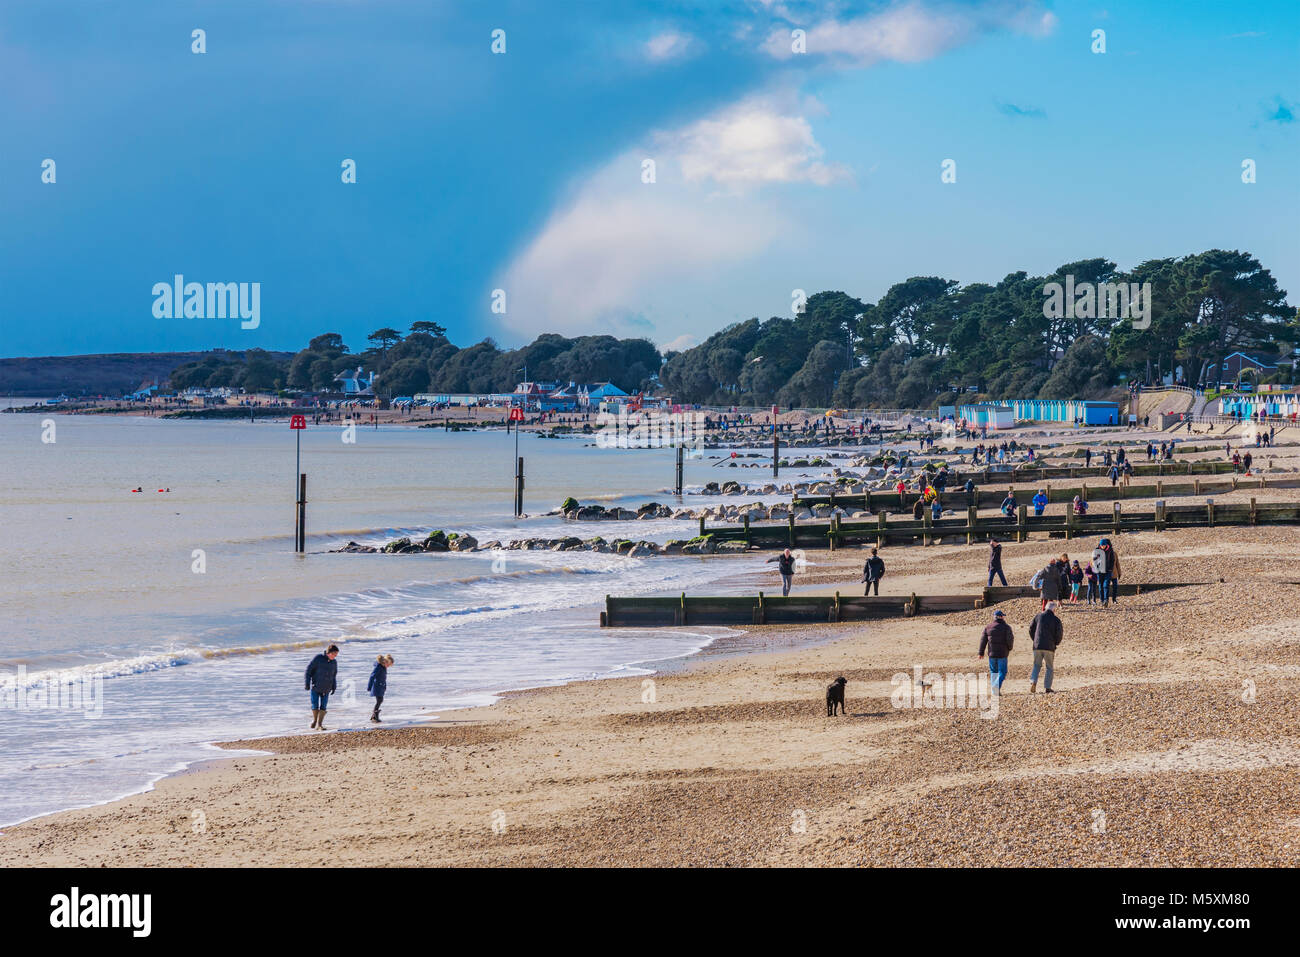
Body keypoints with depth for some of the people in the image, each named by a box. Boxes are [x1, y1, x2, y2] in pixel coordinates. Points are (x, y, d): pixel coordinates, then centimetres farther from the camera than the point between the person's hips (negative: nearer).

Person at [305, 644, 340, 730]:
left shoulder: (334, 662, 3)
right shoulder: (318, 658, -11)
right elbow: (309, 670, -8)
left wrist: (334, 687, 13)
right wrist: (307, 683, -11)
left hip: (326, 689, 3)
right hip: (315, 687, -3)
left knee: (323, 706, -2)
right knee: (315, 706, -1)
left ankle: (319, 725, 4)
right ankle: (314, 719, 25)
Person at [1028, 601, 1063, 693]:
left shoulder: (1038, 616, 4)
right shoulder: (1056, 620, -2)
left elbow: (1031, 629, 8)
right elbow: (1059, 634, -4)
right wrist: (1056, 643, 16)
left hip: (1037, 646, 2)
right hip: (1050, 647, -2)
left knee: (1037, 665, 13)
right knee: (1049, 667, 11)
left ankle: (1033, 682, -10)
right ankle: (1047, 687, 6)